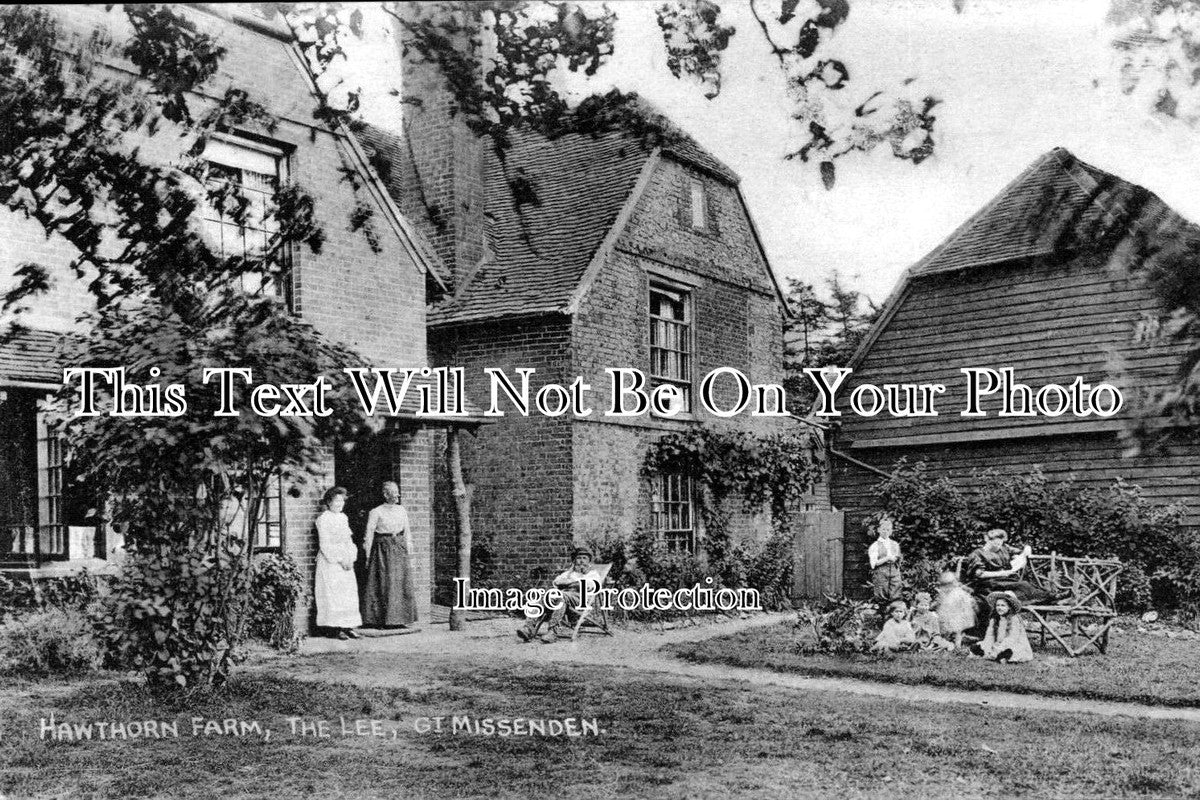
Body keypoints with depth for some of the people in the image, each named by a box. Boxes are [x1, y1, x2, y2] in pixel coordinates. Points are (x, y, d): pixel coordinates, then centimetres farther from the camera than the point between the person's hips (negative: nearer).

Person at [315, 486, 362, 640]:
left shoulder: (343, 518, 13)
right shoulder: (323, 519, -7)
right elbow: (325, 544, -12)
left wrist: (351, 558, 0)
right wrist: (339, 560, -14)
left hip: (346, 562, 7)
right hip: (330, 562, -7)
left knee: (350, 595, 3)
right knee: (333, 595, -7)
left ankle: (349, 627, 6)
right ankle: (338, 629, -6)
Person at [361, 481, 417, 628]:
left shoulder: (401, 510, 9)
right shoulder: (376, 512, -5)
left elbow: (407, 532, 13)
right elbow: (369, 535, -4)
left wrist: (409, 554, 9)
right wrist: (368, 557, -6)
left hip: (400, 550, 5)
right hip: (383, 551, -5)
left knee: (402, 585, 2)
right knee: (383, 585, -4)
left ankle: (398, 619, 10)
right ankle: (381, 620, 3)